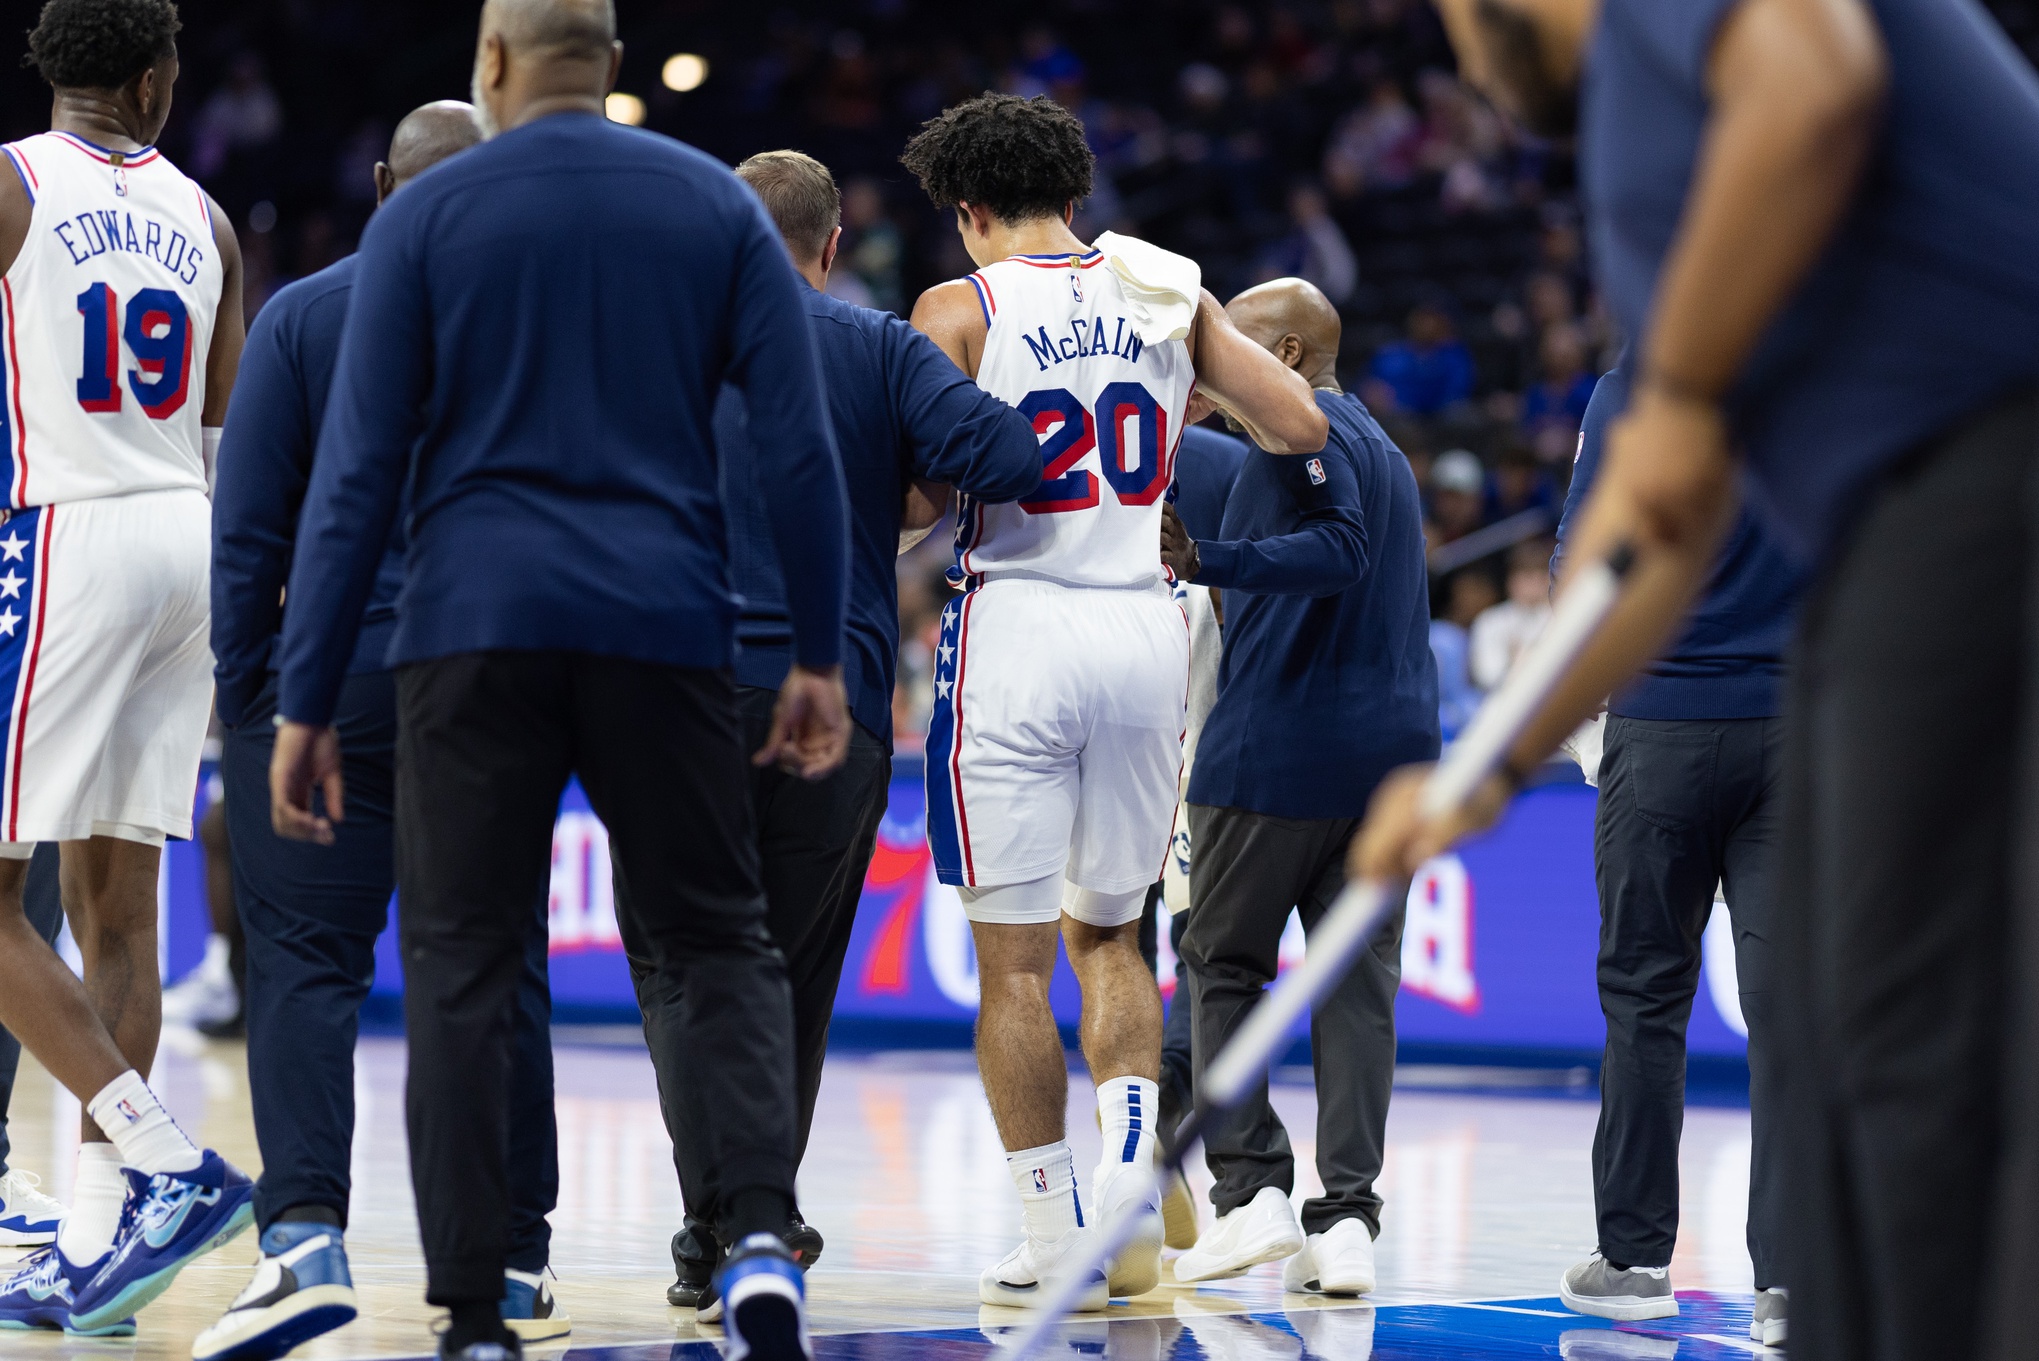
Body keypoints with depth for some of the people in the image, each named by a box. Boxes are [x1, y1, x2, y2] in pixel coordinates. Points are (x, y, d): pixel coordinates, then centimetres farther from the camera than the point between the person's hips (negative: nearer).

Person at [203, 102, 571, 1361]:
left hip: (337, 680, -2)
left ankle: (305, 1241, -19)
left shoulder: (303, 315, -1)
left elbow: (248, 532, -4)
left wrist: (246, 696, 2)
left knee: (305, 966, -2)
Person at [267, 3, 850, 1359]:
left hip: (474, 630, -1)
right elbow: (801, 447, 1)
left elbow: (357, 475, -2)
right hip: (665, 629, 1)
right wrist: (820, 657, 8)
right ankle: (763, 1234, -12)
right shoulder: (719, 205, 7)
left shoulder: (424, 216, 2)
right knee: (720, 941, 11)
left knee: (462, 966, 5)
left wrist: (307, 703, 0)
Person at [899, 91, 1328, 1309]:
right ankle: (1131, 1168, -3)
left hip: (1015, 626, -4)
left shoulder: (960, 311, -4)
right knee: (1109, 935, 18)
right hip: (1144, 626, 4)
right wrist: (1206, 417, 28)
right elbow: (1301, 428, 8)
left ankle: (1056, 1237, 4)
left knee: (1014, 959, 4)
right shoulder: (1166, 293, 8)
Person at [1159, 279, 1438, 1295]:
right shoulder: (1385, 451, 23)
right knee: (1360, 979, 3)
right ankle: (1347, 1218, -4)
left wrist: (1206, 561, -30)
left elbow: (1339, 550, -22)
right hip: (1390, 751, 8)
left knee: (1221, 963, 2)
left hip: (1281, 744, -8)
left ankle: (1252, 1189, -7)